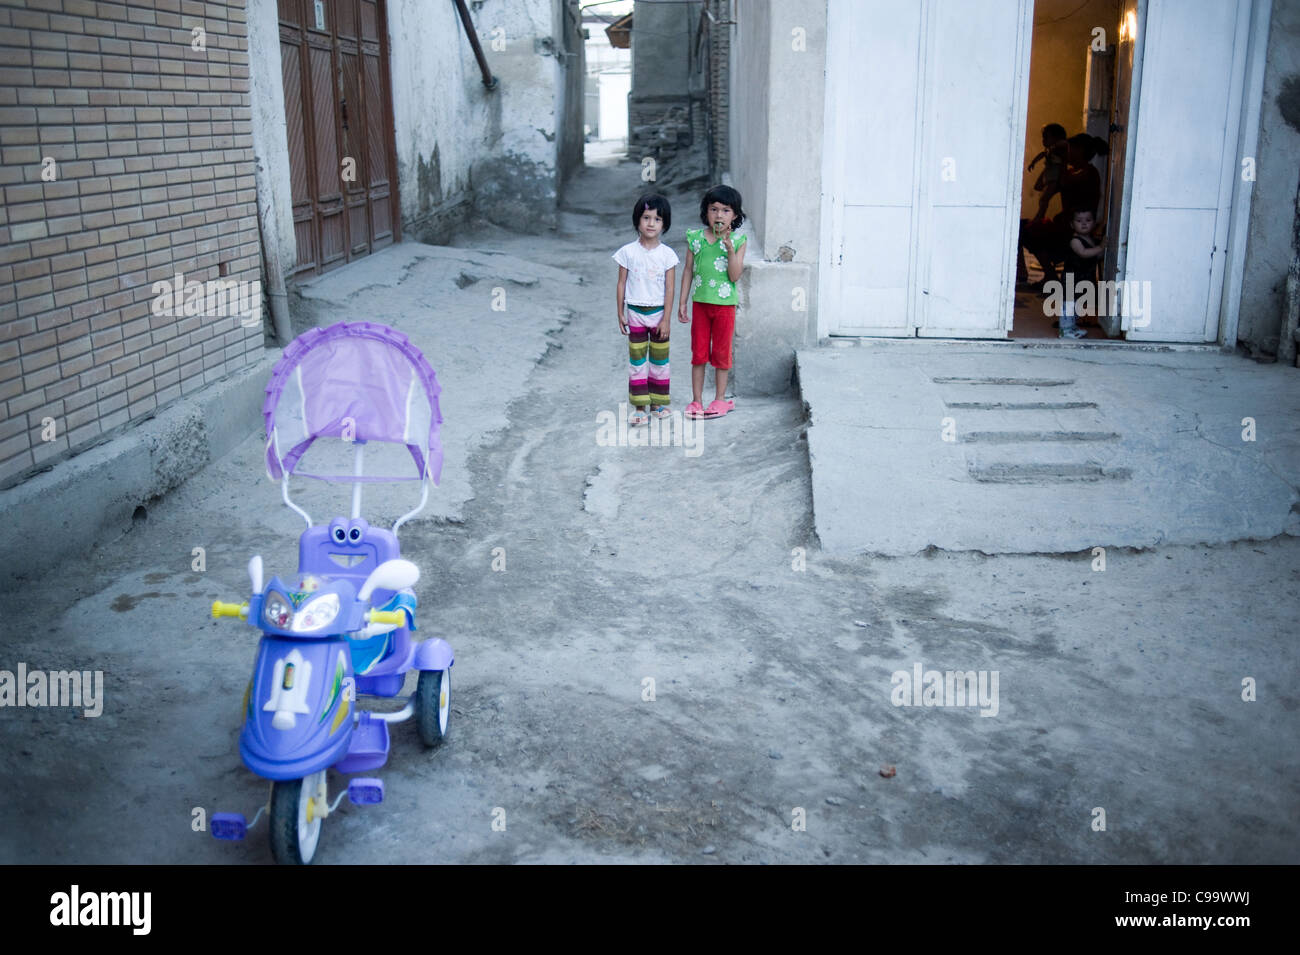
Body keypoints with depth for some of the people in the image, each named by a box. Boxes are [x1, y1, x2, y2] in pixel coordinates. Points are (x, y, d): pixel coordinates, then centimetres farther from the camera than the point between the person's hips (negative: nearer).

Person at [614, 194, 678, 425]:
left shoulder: (667, 254, -5)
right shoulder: (628, 252, -3)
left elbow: (670, 288, -5)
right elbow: (622, 284, 2)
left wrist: (666, 319, -8)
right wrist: (621, 314, 0)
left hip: (659, 313, 0)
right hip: (635, 313, 0)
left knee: (660, 360, 9)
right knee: (636, 361, 3)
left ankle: (658, 402, 21)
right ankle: (639, 407, 7)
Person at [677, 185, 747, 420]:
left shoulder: (737, 241, -5)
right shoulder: (695, 238, 1)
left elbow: (735, 276, -11)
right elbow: (688, 270, 6)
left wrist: (730, 249, -22)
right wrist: (682, 302, 5)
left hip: (724, 304, -2)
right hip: (700, 302, 2)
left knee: (721, 352, 8)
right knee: (698, 352, 6)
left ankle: (720, 399, 20)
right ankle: (696, 401, 15)